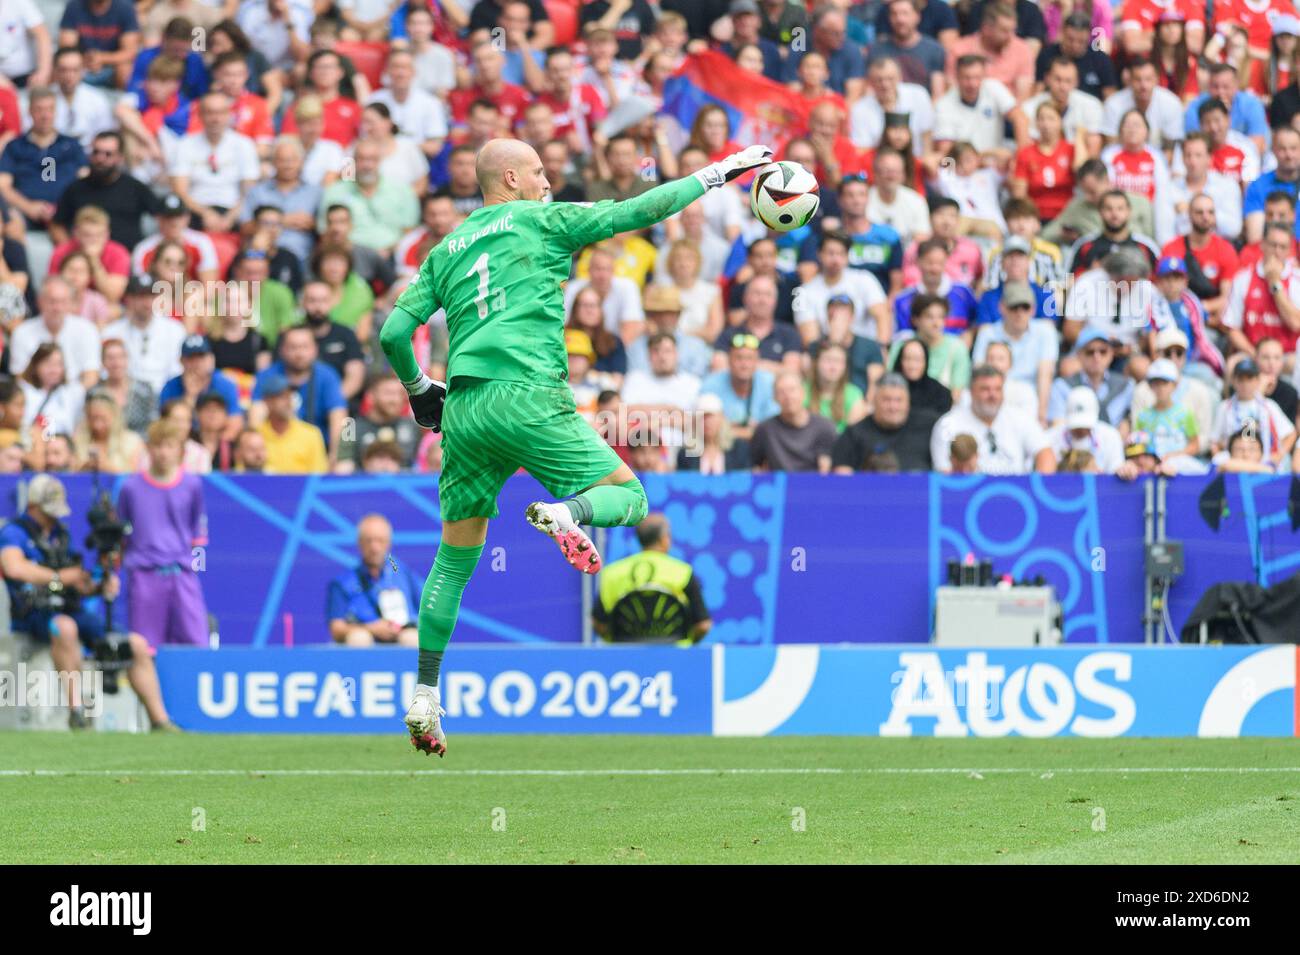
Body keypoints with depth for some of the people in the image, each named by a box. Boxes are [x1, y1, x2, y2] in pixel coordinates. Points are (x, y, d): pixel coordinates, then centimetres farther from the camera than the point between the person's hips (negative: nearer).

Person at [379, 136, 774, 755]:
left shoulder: (445, 251, 21)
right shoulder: (544, 221, 9)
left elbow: (393, 333, 15)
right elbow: (642, 210, 8)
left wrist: (418, 390, 32)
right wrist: (717, 174, 19)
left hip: (464, 407, 5)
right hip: (526, 395, -5)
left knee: (455, 559, 13)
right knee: (629, 496, 2)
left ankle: (423, 698, 7)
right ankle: (566, 515, -33)